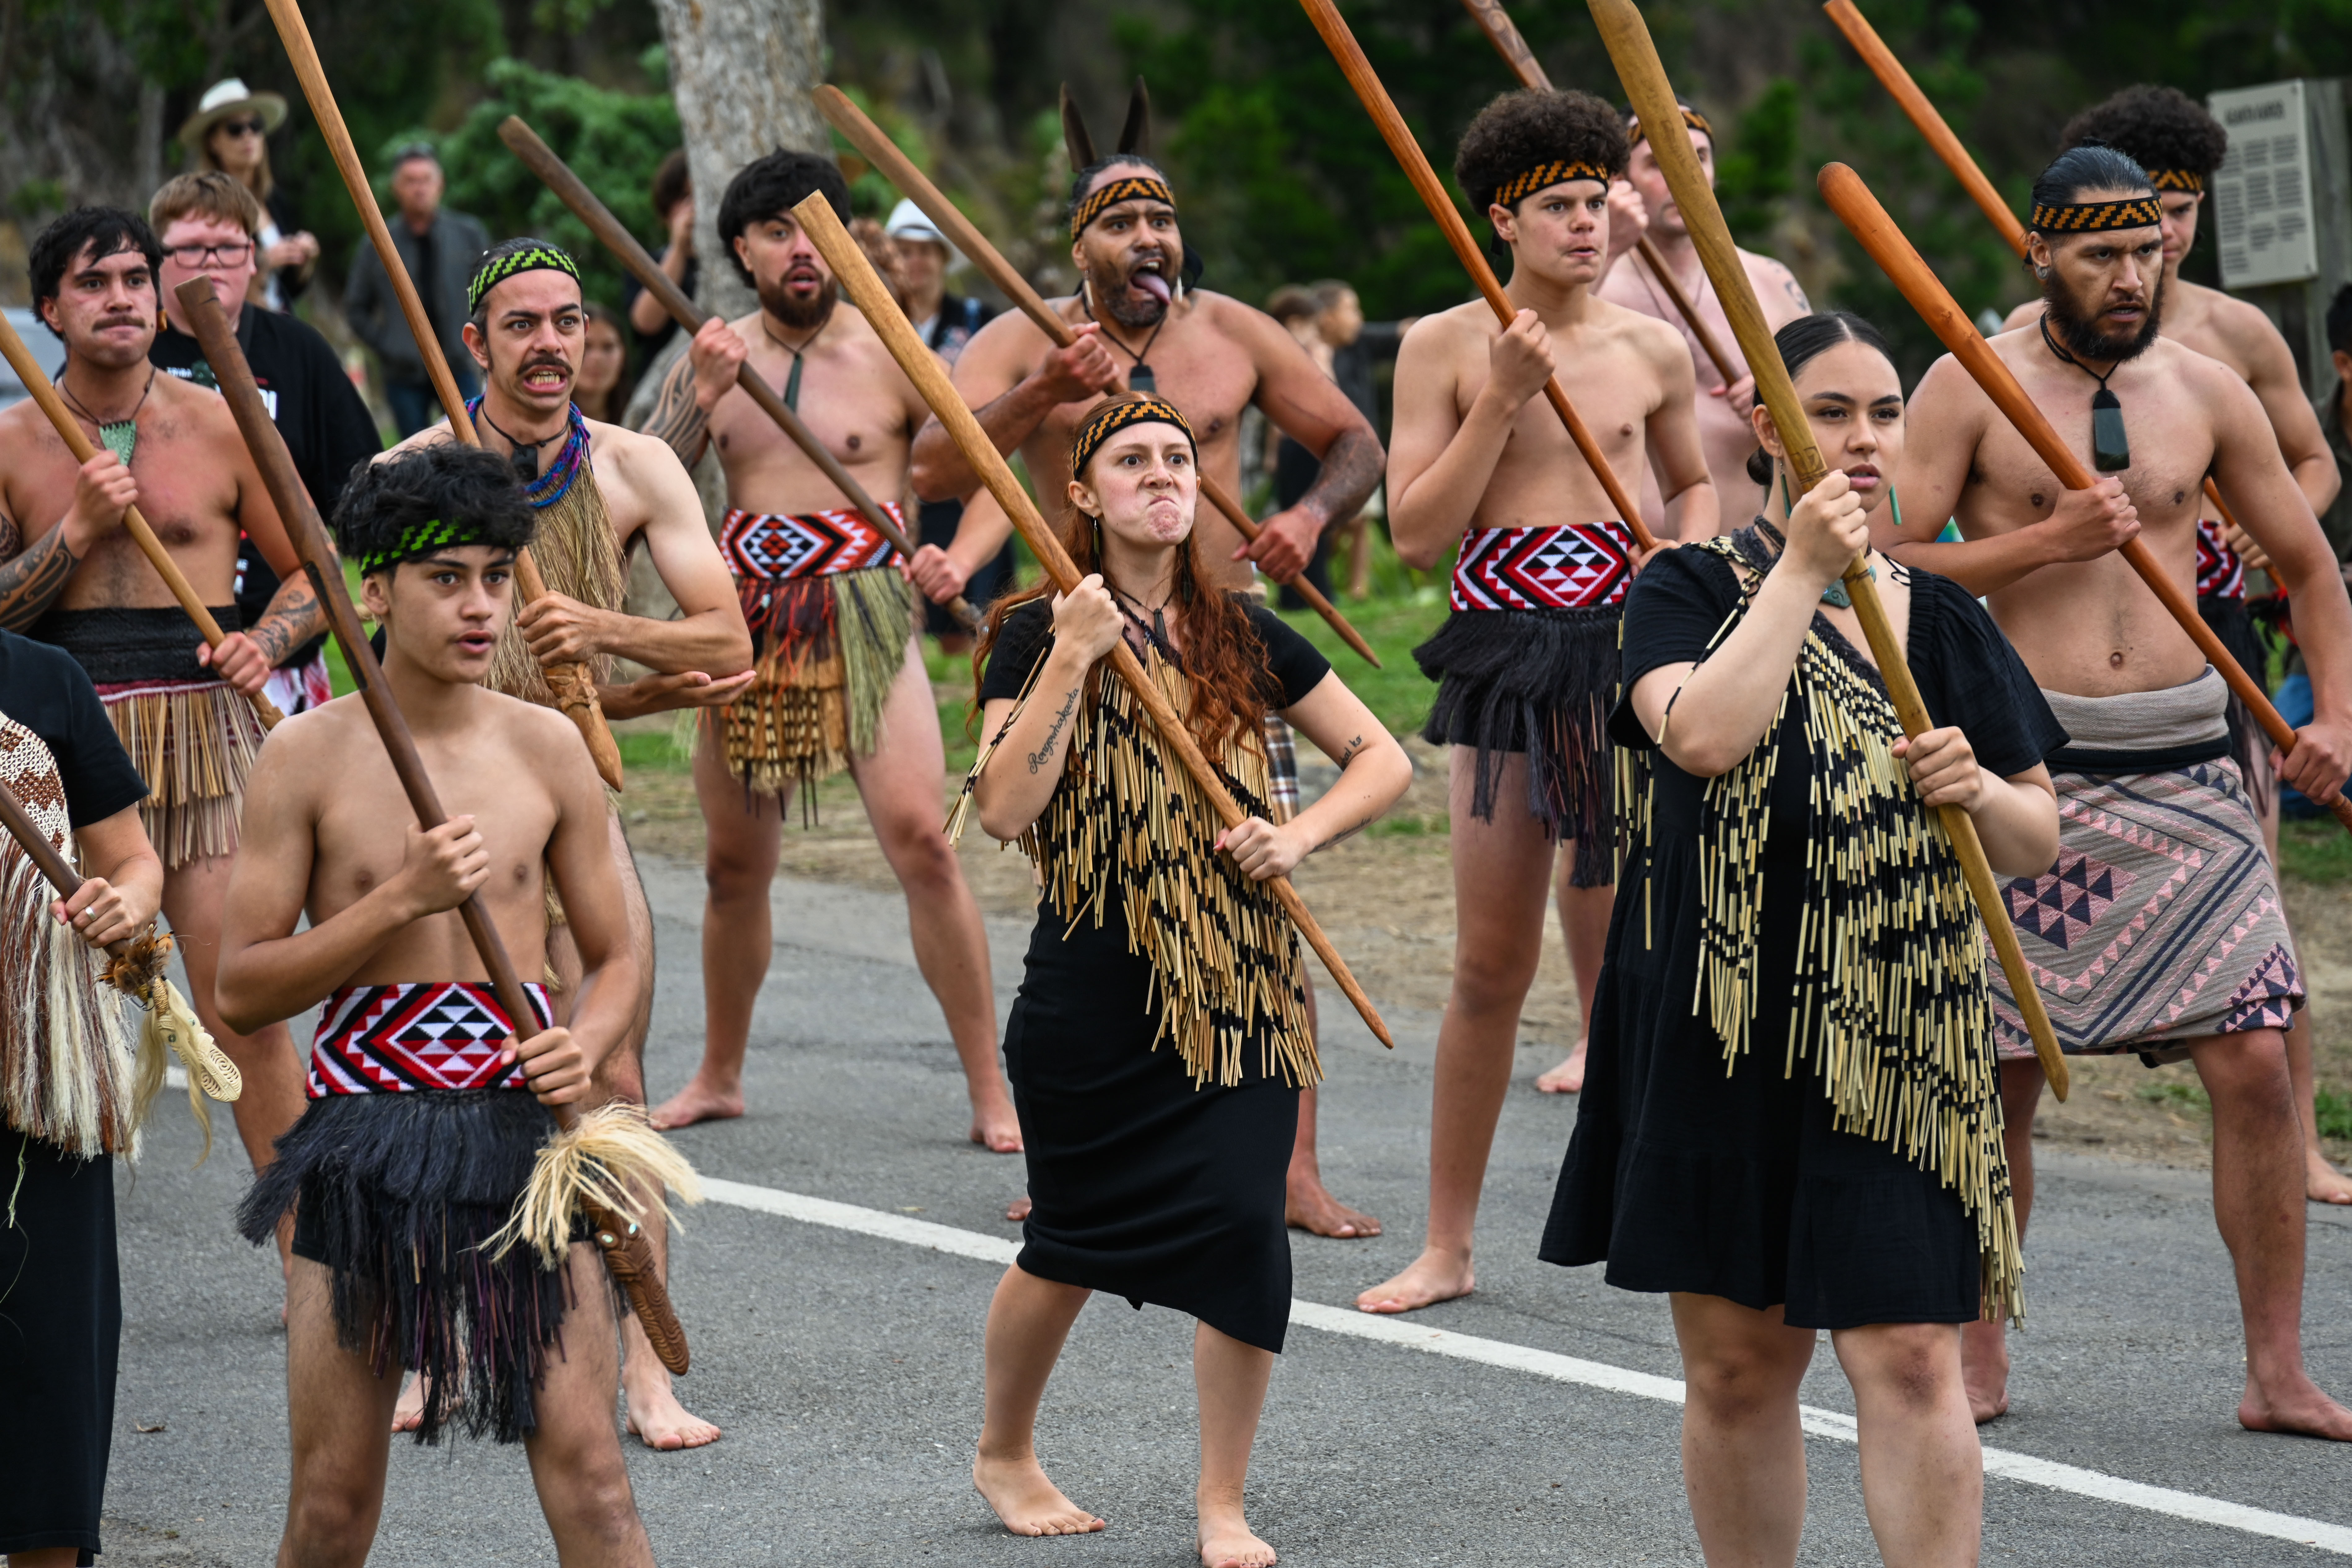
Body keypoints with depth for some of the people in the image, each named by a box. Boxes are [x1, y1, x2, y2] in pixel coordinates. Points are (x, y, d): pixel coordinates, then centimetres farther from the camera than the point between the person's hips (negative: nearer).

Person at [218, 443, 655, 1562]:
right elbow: (241, 988, -4)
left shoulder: (546, 748, 4)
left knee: (585, 1471, -7)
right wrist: (401, 900, -15)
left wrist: (584, 1046, -10)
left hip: (523, 1125, 1)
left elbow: (614, 958, 12)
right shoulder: (309, 757, -2)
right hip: (361, 1133, -1)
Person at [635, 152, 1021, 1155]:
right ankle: (720, 1075, 28)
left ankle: (991, 1091, -10)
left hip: (863, 619, -3)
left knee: (920, 839, -15)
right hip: (747, 622, 3)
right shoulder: (714, 355, 10)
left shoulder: (887, 354, 1)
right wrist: (702, 393, -12)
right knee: (735, 861, 10)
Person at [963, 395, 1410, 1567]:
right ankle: (1003, 1454, 34)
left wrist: (1299, 835, -5)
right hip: (1096, 982, -2)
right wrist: (1074, 655, -19)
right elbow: (1004, 809, -15)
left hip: (1237, 975, 2)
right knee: (1073, 1240, 7)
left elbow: (1383, 760, 13)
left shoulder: (1240, 636, 7)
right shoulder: (1036, 632, -2)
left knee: (1245, 1222, -9)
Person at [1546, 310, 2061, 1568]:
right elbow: (1704, 735, -21)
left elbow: (2037, 842, 14)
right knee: (1737, 1364, 7)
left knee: (1908, 1357, -10)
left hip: (1898, 1036, 1)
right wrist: (1801, 575, -17)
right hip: (1721, 1032, -1)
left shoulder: (1942, 622, 10)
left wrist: (1980, 794, -7)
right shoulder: (1691, 592, 1)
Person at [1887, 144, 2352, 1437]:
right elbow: (1883, 565, -7)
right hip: (2026, 767, -3)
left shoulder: (2206, 392, 8)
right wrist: (2048, 540, -15)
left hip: (2183, 761, 3)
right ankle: (1980, 1358, 19)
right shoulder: (1969, 388, -2)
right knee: (1997, 1077, 3)